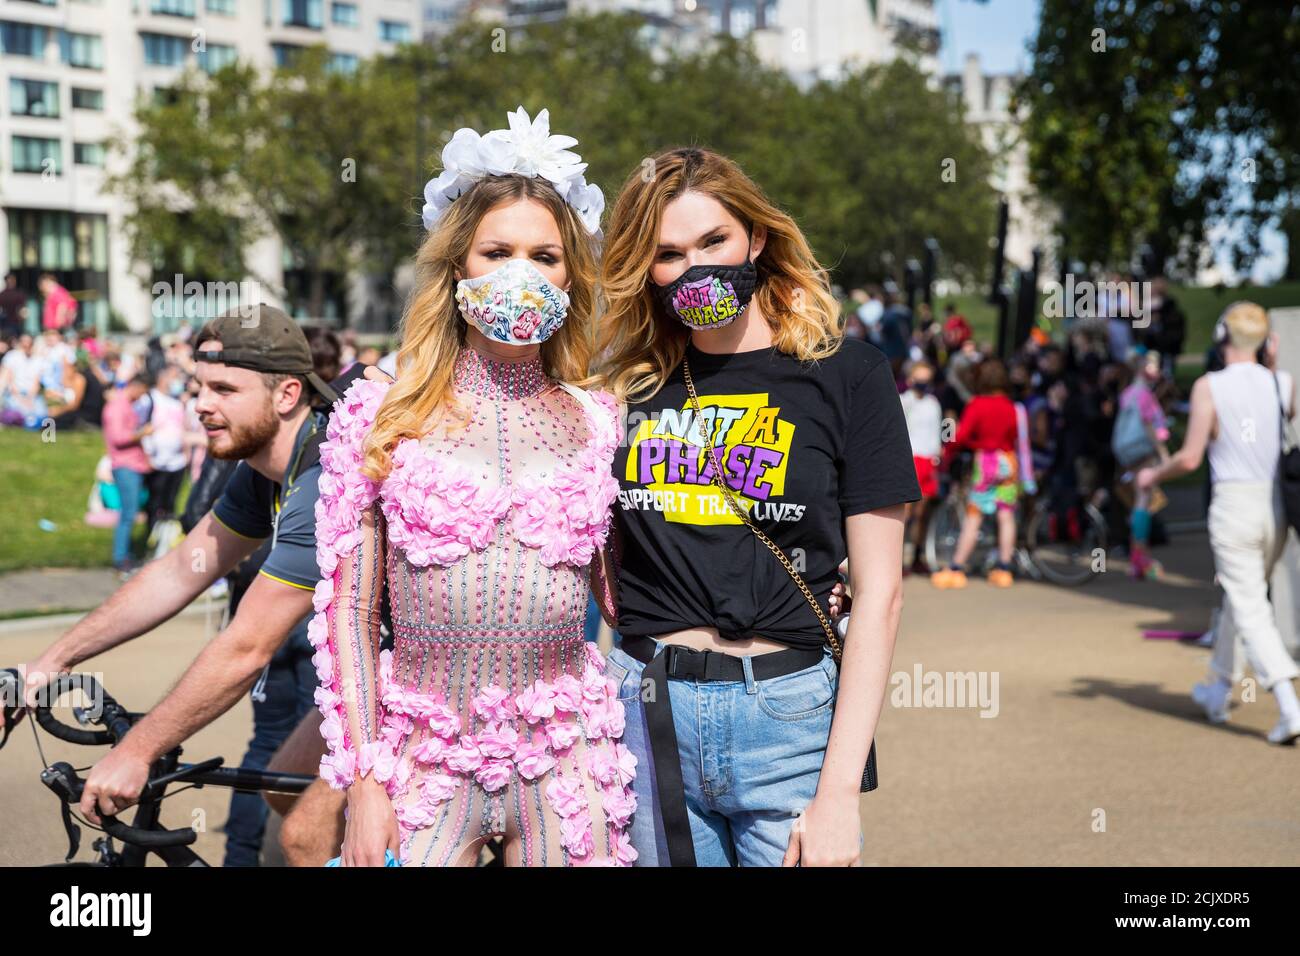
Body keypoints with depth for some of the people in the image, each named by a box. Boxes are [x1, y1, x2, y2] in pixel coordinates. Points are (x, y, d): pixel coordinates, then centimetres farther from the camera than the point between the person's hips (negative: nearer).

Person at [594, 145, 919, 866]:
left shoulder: (844, 374, -2)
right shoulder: (628, 380, 7)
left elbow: (879, 591, -5)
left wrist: (840, 791, -10)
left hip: (787, 718, -2)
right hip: (645, 715, 3)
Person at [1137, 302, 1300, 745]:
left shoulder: (1209, 386, -8)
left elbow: (1190, 458, -12)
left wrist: (1154, 475, 8)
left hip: (1232, 505, -5)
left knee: (1250, 609, -4)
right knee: (1241, 597, 21)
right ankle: (1218, 691, 35)